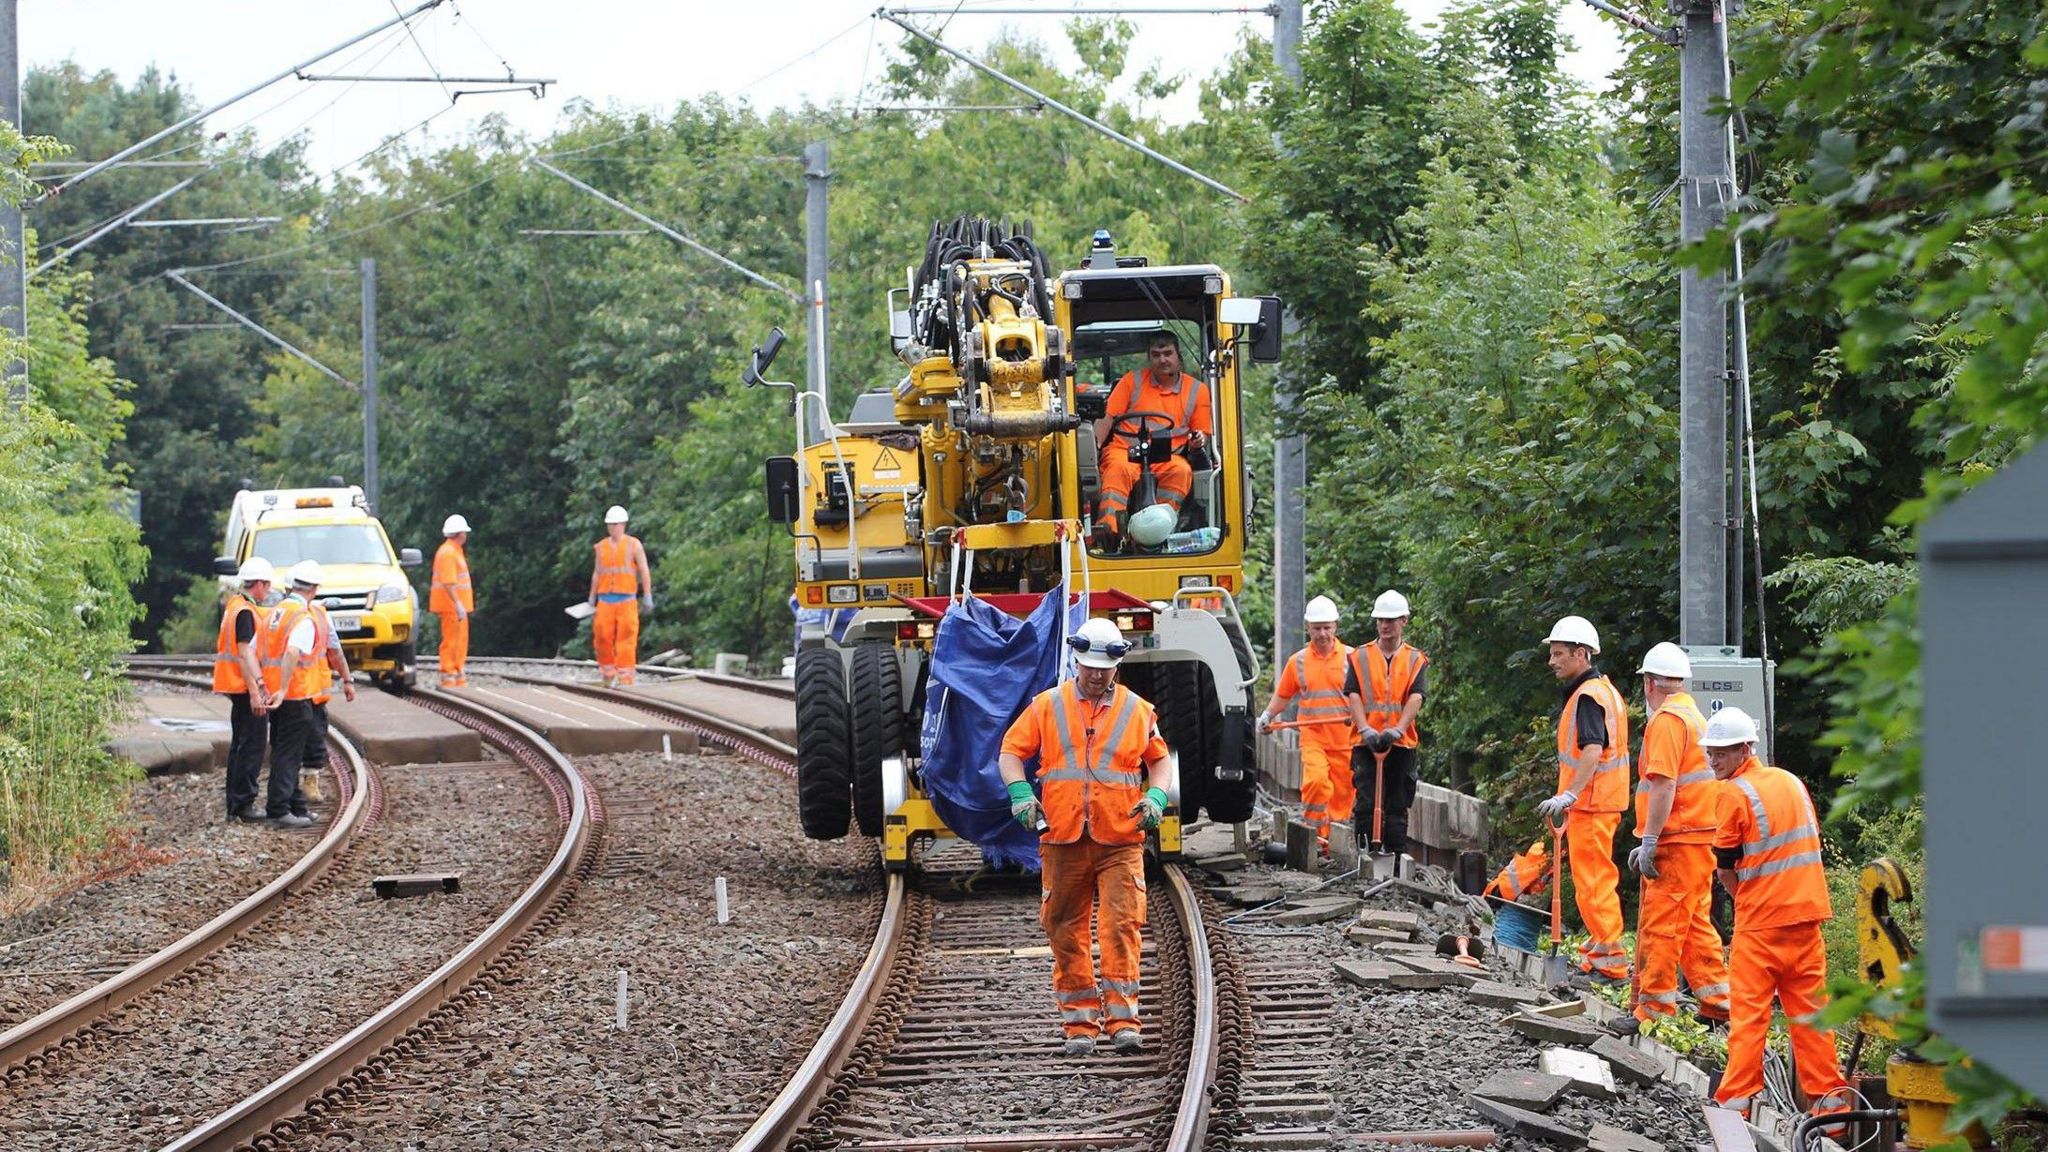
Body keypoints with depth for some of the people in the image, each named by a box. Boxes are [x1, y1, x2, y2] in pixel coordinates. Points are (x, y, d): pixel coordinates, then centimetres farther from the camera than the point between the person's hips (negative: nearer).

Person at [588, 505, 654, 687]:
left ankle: (625, 679, -8)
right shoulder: (601, 547, 13)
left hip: (626, 600, -4)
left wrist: (647, 596, -7)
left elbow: (644, 571, 0)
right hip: (605, 601, 4)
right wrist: (592, 597, 14)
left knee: (626, 641, -7)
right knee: (603, 638, -2)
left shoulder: (633, 545, 2)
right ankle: (608, 677, 10)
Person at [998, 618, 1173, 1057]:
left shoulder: (1137, 711, 9)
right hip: (1063, 840, 1)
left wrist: (1156, 797, 0)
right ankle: (1080, 1024, 9)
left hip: (1120, 842, -1)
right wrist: (1020, 793, -9)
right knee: (1067, 933, 3)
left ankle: (1122, 1020, -11)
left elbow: (1159, 760, 19)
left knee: (1122, 928, -11)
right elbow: (1011, 750, 9)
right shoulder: (1047, 706, 6)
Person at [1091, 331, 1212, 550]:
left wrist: (1198, 442, -7)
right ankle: (1107, 527, -53)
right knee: (1120, 469, -37)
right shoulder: (1133, 381, 16)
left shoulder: (1197, 391, 16)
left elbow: (1202, 434, 18)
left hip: (1166, 457, 1)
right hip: (1125, 450, -1)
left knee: (1181, 471, -35)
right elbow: (1107, 418, 11)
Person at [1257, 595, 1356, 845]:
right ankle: (1315, 832, -15)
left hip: (1345, 739, 0)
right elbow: (1283, 694, 22)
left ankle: (1334, 843, 10)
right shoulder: (1298, 661, 11)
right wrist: (1268, 715, 8)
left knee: (1341, 794, 1)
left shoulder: (1350, 656, 4)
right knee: (1316, 780, -23)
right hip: (1312, 737, 0)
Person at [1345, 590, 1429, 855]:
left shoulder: (1416, 660, 7)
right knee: (1366, 803, -6)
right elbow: (1353, 695, 0)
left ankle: (1396, 855, 7)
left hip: (1402, 742, 0)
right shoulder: (1360, 657, 9)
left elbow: (1415, 697, -5)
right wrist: (1365, 729, -16)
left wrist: (1398, 729, -21)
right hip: (1366, 743, 0)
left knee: (1398, 806, 4)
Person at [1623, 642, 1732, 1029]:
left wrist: (1649, 842, -19)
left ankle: (1655, 1008, -6)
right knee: (1694, 924, 13)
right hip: (1701, 836, 10)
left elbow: (1664, 784, -20)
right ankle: (1718, 1003, 14)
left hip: (1678, 842, -10)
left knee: (1660, 924, -6)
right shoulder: (1694, 716, 20)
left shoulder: (1666, 719, -11)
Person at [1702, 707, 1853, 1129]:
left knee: (1749, 1010, -2)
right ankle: (1829, 1094, 9)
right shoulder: (1791, 782, 10)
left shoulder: (1736, 794, -10)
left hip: (1760, 922, -6)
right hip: (1807, 913, 6)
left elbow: (1725, 869, -7)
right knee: (1808, 1006, 10)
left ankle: (1737, 1098, -6)